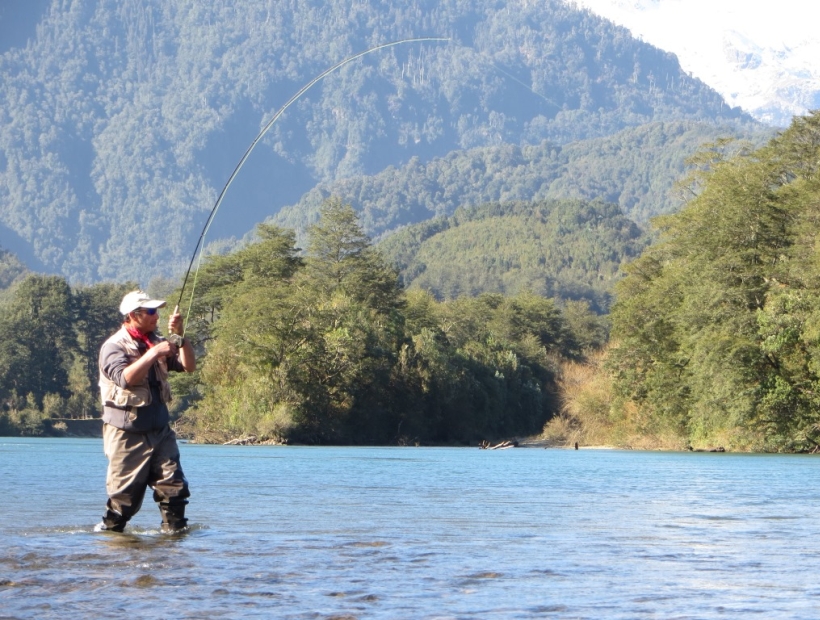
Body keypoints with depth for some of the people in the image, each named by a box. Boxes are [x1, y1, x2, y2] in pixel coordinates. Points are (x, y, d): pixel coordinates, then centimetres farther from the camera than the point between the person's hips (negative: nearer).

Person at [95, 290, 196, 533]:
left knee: (174, 486, -1)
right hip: (128, 433, -6)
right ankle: (109, 530, 14)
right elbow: (125, 378, -25)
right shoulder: (113, 347, -8)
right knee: (125, 494, -2)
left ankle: (175, 529, 6)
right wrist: (153, 354, -26)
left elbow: (189, 366, 9)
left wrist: (179, 337, -3)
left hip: (160, 429, 6)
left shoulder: (156, 341, 12)